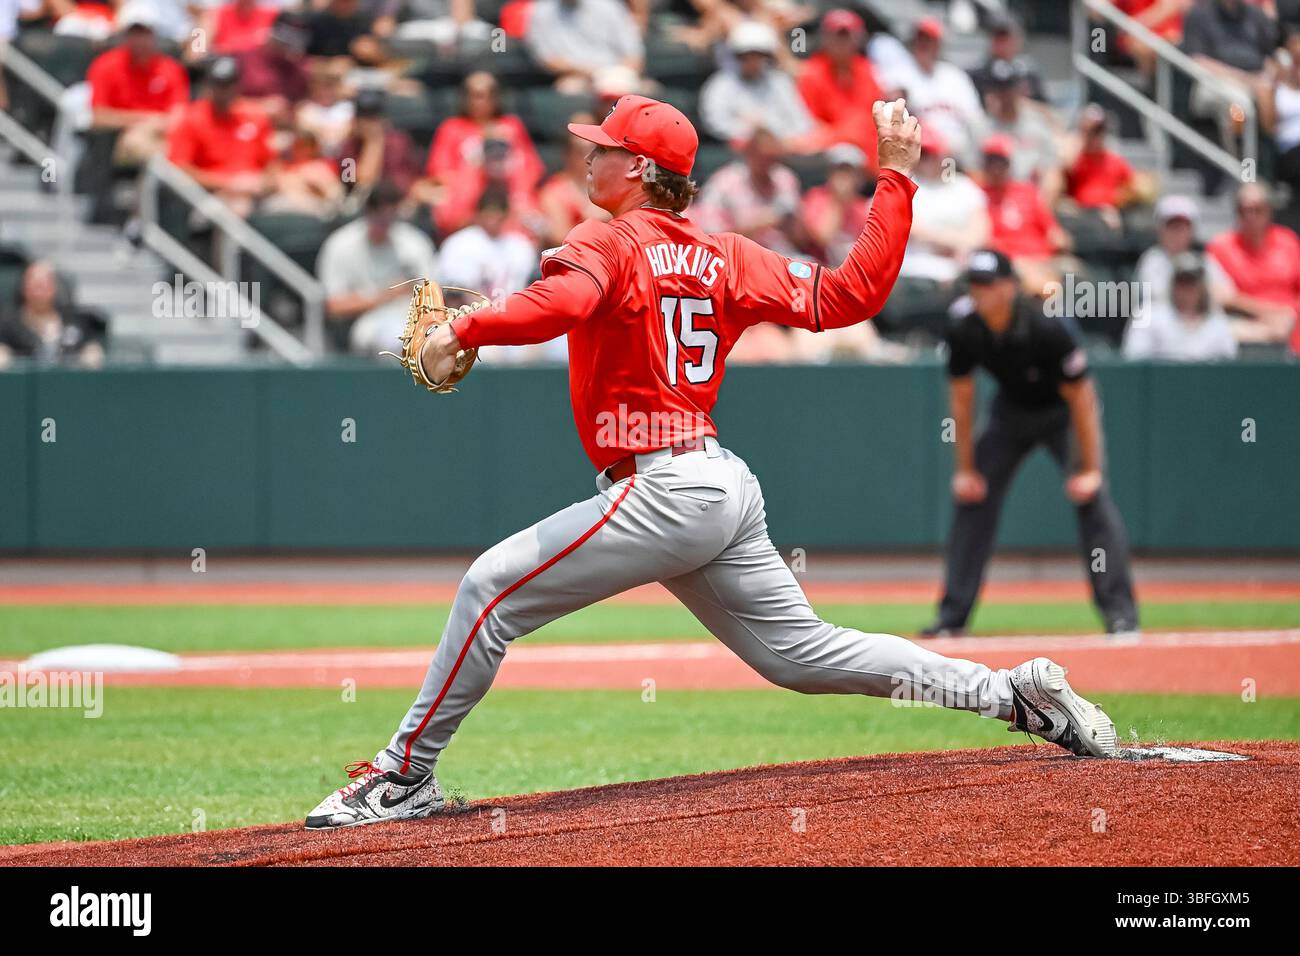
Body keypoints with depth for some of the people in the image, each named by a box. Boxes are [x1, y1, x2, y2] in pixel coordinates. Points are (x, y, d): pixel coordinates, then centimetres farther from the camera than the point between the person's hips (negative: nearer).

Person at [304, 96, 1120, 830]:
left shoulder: (610, 243, -7)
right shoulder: (725, 258, 14)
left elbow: (562, 301, -30)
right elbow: (853, 294, 9)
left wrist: (463, 329, -21)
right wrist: (896, 178, 17)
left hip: (663, 495, -8)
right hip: (727, 490, 8)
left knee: (493, 587, -6)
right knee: (801, 652, 14)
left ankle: (407, 774, -6)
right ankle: (1016, 692, 11)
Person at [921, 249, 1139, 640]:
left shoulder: (1047, 328, -33)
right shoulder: (964, 330, -20)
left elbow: (1080, 398, -25)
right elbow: (961, 398, -5)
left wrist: (1089, 468, -24)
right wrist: (965, 468, -4)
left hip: (1062, 411, -5)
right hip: (1012, 410, 5)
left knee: (1092, 498, -20)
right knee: (972, 497, -1)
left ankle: (1120, 610, -19)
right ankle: (953, 614, 6)